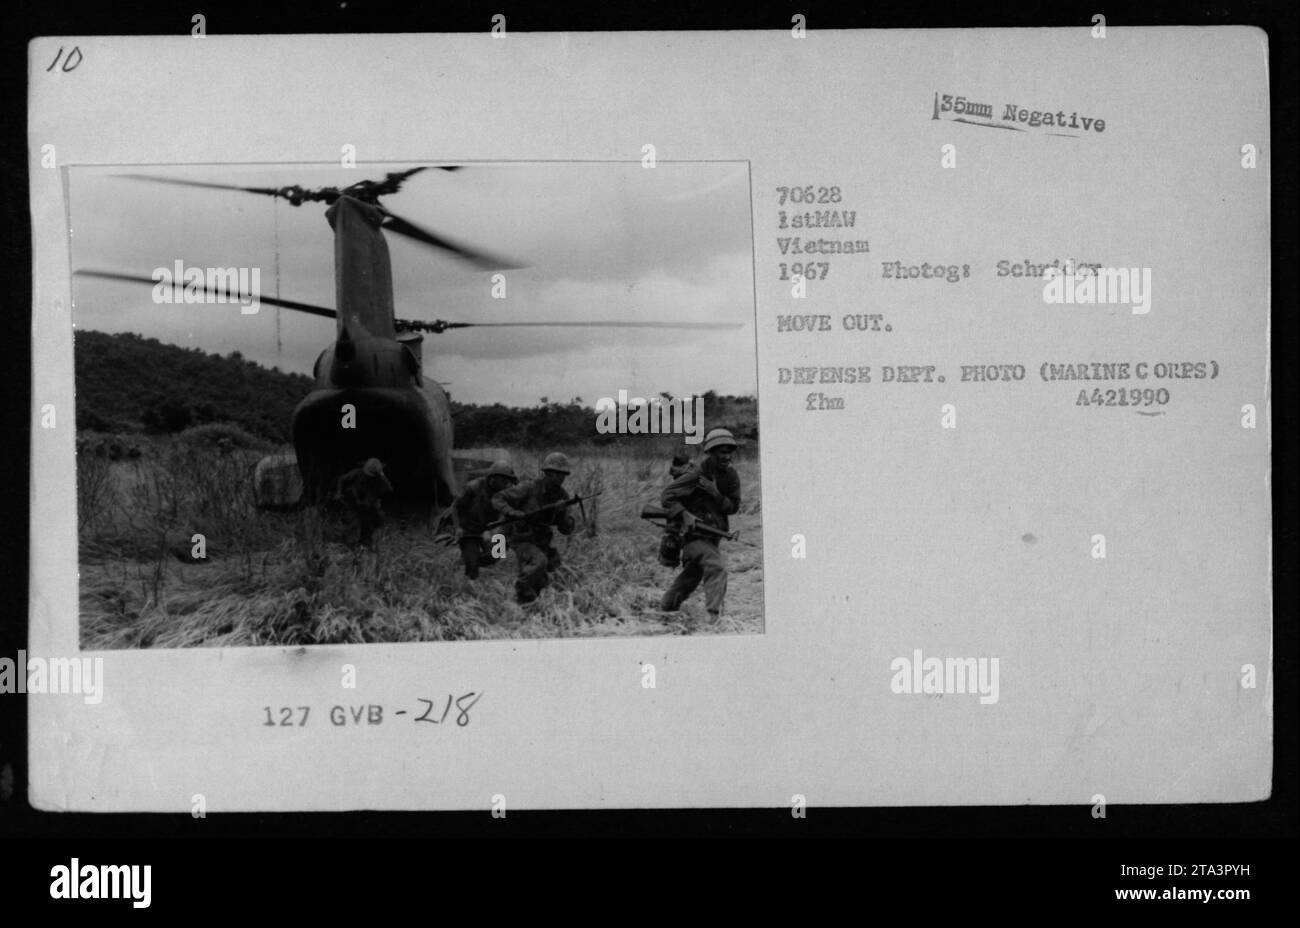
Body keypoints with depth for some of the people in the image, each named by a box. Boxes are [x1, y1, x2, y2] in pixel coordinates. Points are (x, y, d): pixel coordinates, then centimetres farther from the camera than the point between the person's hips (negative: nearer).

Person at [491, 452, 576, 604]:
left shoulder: (562, 496, -5)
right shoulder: (528, 488, -21)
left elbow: (566, 529, -5)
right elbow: (497, 499, -17)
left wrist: (562, 512, -26)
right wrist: (512, 513, -35)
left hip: (541, 542, 6)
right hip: (522, 540, -6)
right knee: (539, 561, -32)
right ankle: (521, 589, -12)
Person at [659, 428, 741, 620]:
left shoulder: (731, 475, 0)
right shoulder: (696, 474, -18)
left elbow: (733, 507, -2)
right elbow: (666, 496, -16)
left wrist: (715, 494, -20)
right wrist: (683, 515, -29)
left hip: (713, 535, 7)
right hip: (695, 534, -7)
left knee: (691, 575, 21)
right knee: (717, 569, -24)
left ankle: (666, 607, 39)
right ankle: (714, 614, -29)